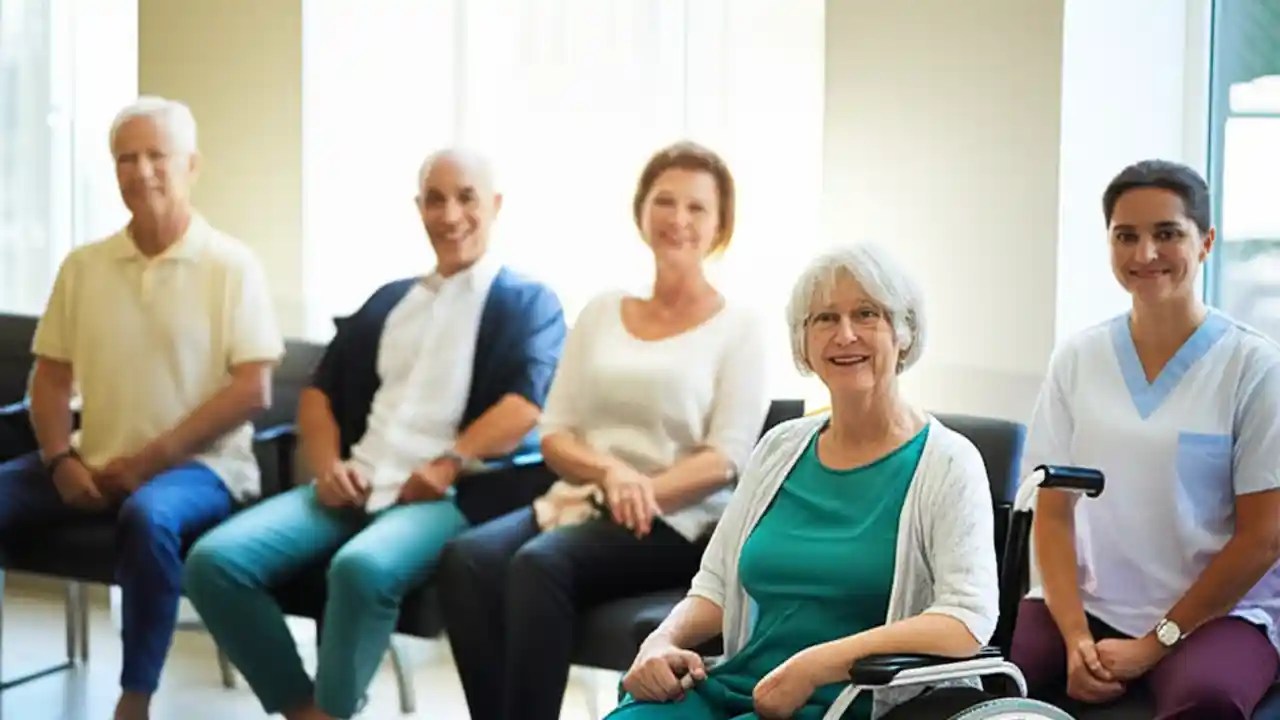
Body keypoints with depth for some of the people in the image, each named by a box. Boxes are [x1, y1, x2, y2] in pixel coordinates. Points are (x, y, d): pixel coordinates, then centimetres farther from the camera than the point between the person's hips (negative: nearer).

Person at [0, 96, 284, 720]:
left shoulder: (231, 265, -3)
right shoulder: (83, 266, 10)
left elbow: (252, 391, -10)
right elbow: (51, 378, 12)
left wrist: (150, 460, -15)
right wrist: (61, 459, -8)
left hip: (197, 466, -5)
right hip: (95, 464, 5)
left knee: (148, 516, -37)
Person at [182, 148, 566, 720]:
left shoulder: (528, 302, 10)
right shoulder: (388, 300, 26)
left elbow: (527, 403, -7)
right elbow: (320, 391, 24)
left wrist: (451, 464, -19)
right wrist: (327, 464, 4)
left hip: (456, 497, -6)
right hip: (354, 489, 6)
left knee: (362, 568, -38)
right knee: (214, 560, -17)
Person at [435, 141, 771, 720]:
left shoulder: (736, 327, 5)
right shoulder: (602, 312, 16)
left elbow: (725, 459, -4)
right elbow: (553, 435, 10)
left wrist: (641, 490, -20)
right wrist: (609, 472, -12)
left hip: (673, 524, -4)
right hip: (579, 504, 4)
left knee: (540, 564, -34)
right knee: (467, 558, -28)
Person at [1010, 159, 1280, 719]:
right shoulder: (1077, 360, 7)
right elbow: (1052, 513, 5)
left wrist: (1156, 643, -10)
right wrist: (1076, 638, -10)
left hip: (1216, 613, -3)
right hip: (1087, 606, 3)